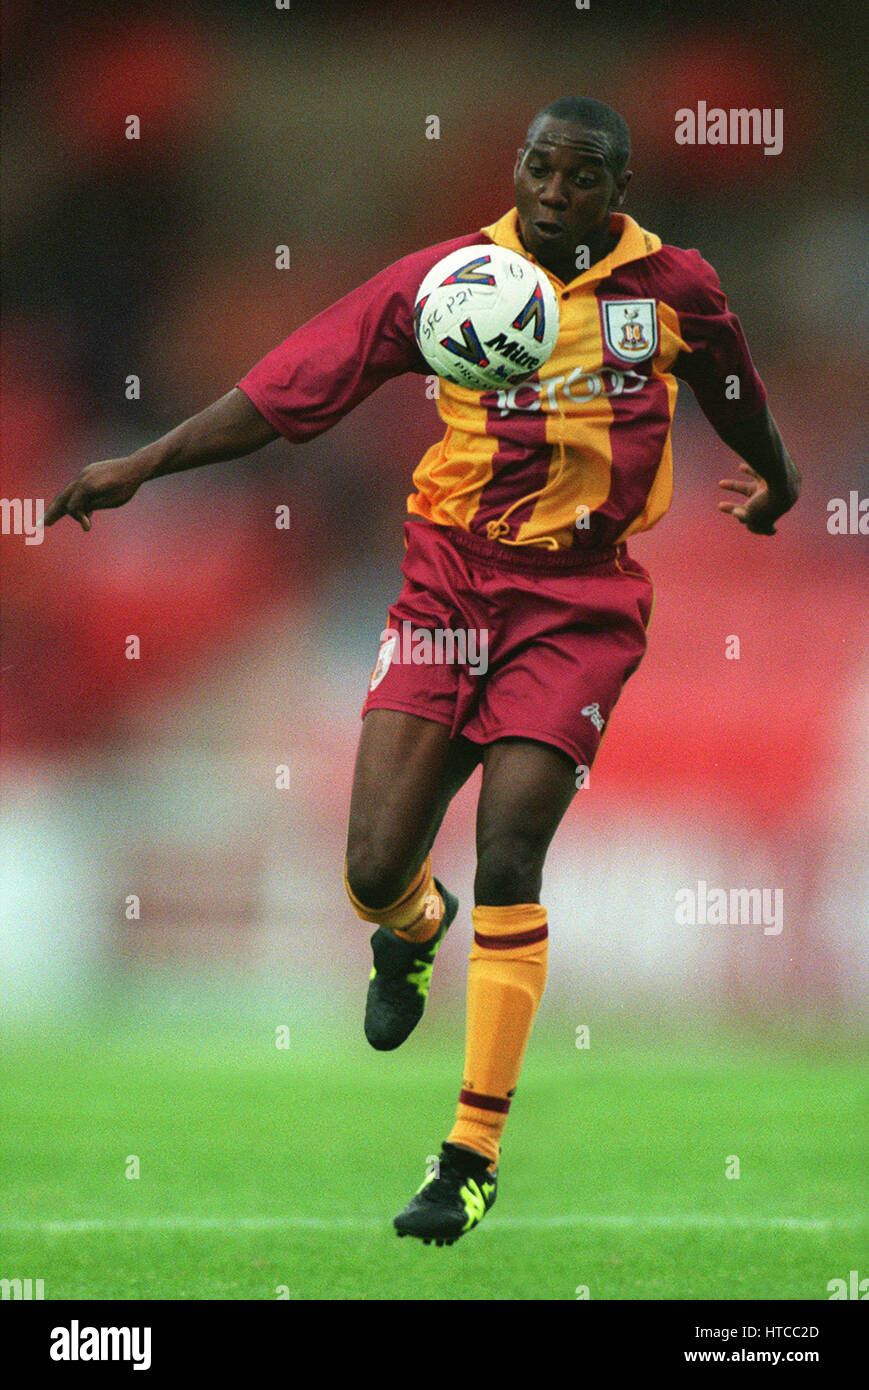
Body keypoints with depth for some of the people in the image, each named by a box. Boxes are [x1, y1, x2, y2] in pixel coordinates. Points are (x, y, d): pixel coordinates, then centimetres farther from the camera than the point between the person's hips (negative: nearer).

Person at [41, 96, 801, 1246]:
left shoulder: (674, 286, 0)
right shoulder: (445, 279, -2)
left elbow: (736, 399, 22)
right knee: (376, 872, -8)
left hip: (582, 601, -1)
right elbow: (287, 390, -1)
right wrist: (144, 464, -5)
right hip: (449, 578, 1)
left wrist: (775, 484, 40)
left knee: (508, 856, -15)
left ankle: (475, 1154, -7)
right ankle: (412, 930, 34)